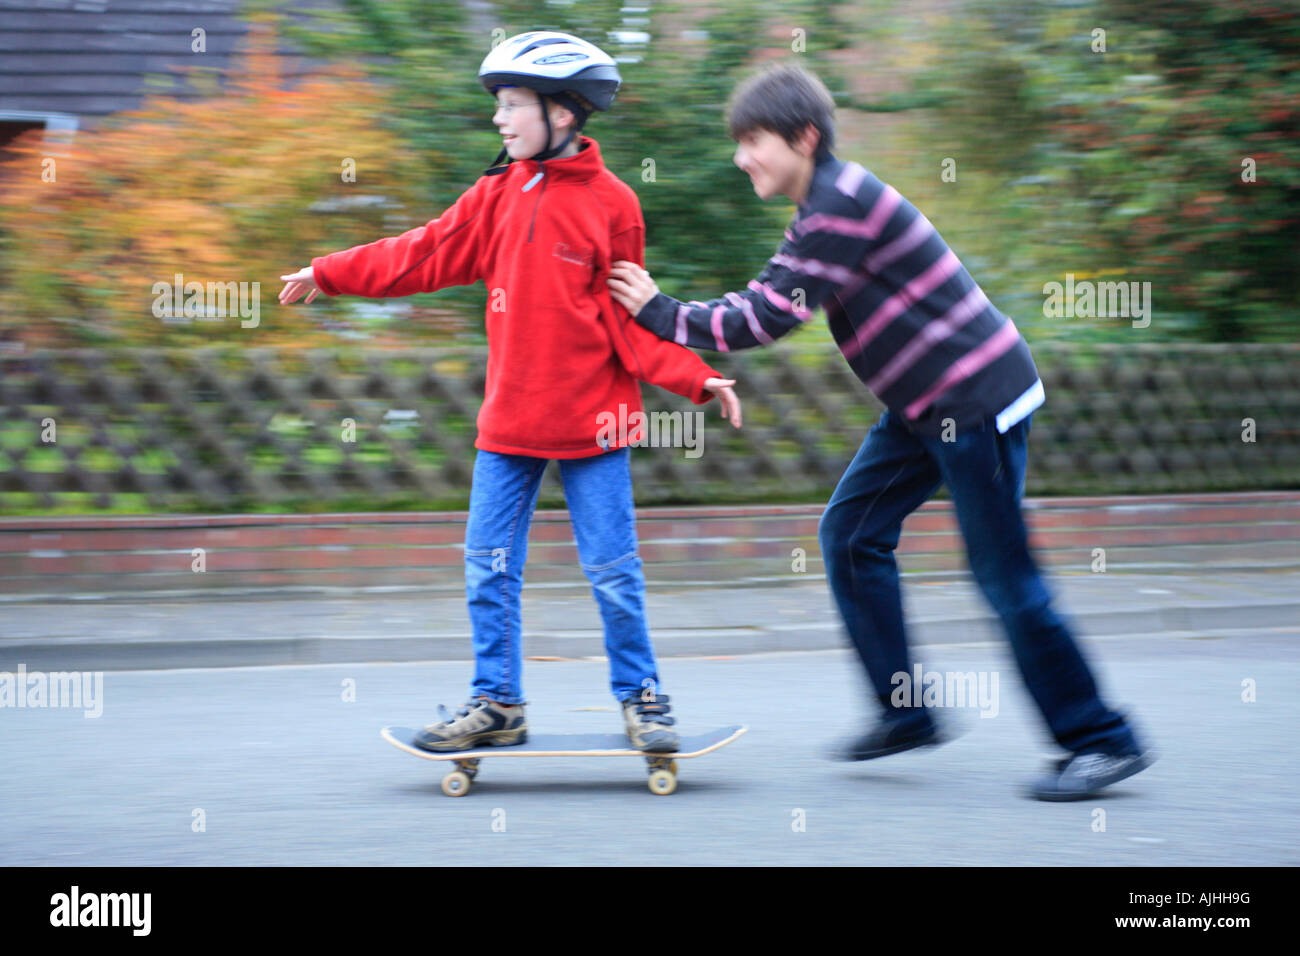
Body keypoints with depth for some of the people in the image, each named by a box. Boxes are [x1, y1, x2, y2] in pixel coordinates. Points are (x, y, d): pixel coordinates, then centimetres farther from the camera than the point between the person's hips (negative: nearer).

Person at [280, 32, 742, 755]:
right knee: (489, 567, 5)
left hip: (591, 421, -4)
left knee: (613, 571, 0)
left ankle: (641, 697, 15)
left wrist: (696, 378, -15)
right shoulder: (500, 194, 6)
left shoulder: (611, 203, -6)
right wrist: (329, 275, 15)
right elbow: (428, 256, 12)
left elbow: (631, 323, -4)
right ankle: (497, 704, 14)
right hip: (510, 420, 4)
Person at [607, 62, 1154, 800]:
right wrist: (664, 313, 5)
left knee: (1003, 574, -7)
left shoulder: (843, 205, -20)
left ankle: (1101, 741, 1)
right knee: (850, 534, 10)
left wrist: (662, 313, -13)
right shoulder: (822, 210, 13)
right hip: (927, 404, 10)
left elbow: (769, 318, -22)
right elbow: (765, 302, 15)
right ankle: (906, 713, 15)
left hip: (977, 396, -10)